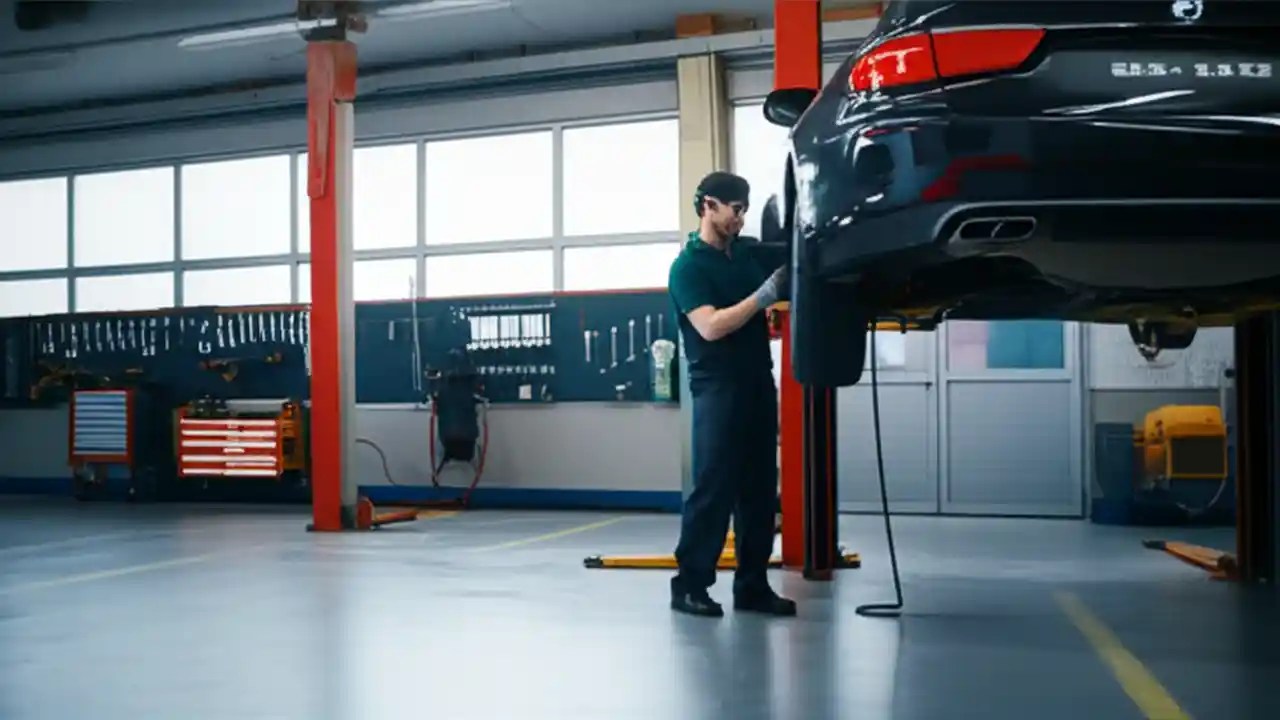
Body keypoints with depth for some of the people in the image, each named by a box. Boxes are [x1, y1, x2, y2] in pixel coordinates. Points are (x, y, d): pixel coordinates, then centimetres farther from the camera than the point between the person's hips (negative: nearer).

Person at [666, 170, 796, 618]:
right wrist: (765, 295, -21)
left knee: (760, 491, 7)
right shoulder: (687, 266, -6)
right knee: (713, 489, -8)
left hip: (759, 385, 7)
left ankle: (752, 586, 14)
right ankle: (689, 584, 0)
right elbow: (711, 326, -18)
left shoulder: (749, 252, 13)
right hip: (717, 390, -7)